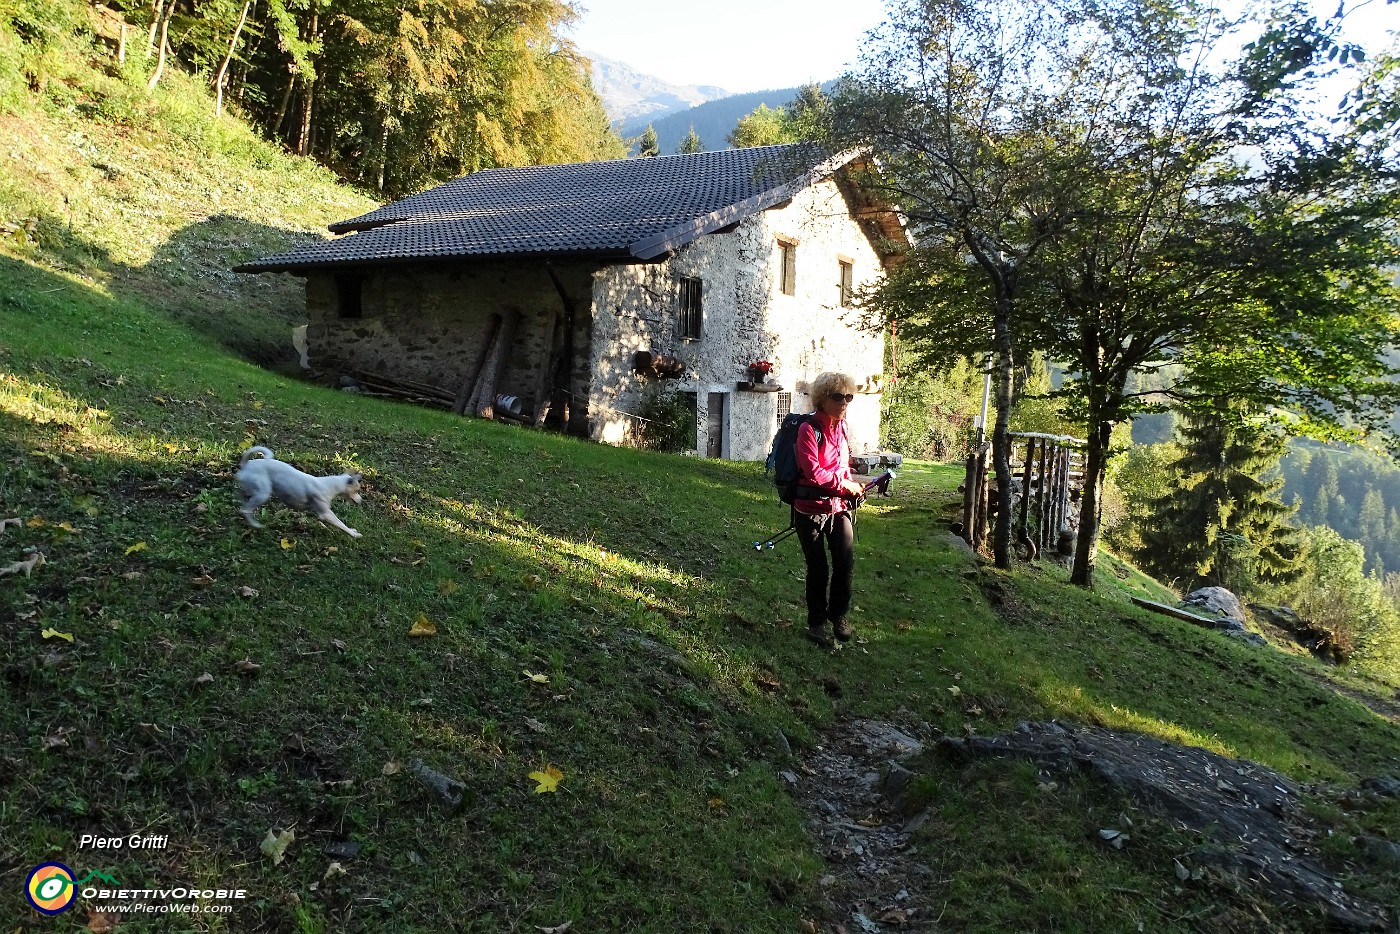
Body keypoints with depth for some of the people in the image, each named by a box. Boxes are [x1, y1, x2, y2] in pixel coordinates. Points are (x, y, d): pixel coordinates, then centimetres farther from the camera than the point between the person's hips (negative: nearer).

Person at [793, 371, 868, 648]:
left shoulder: (842, 427, 6)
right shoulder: (809, 430, -16)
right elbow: (813, 472, -22)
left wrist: (852, 487, 3)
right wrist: (847, 485, -13)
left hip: (839, 506, 6)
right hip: (811, 509, -5)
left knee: (846, 564, -1)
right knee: (818, 569, 4)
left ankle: (839, 615, 24)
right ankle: (816, 622, 23)